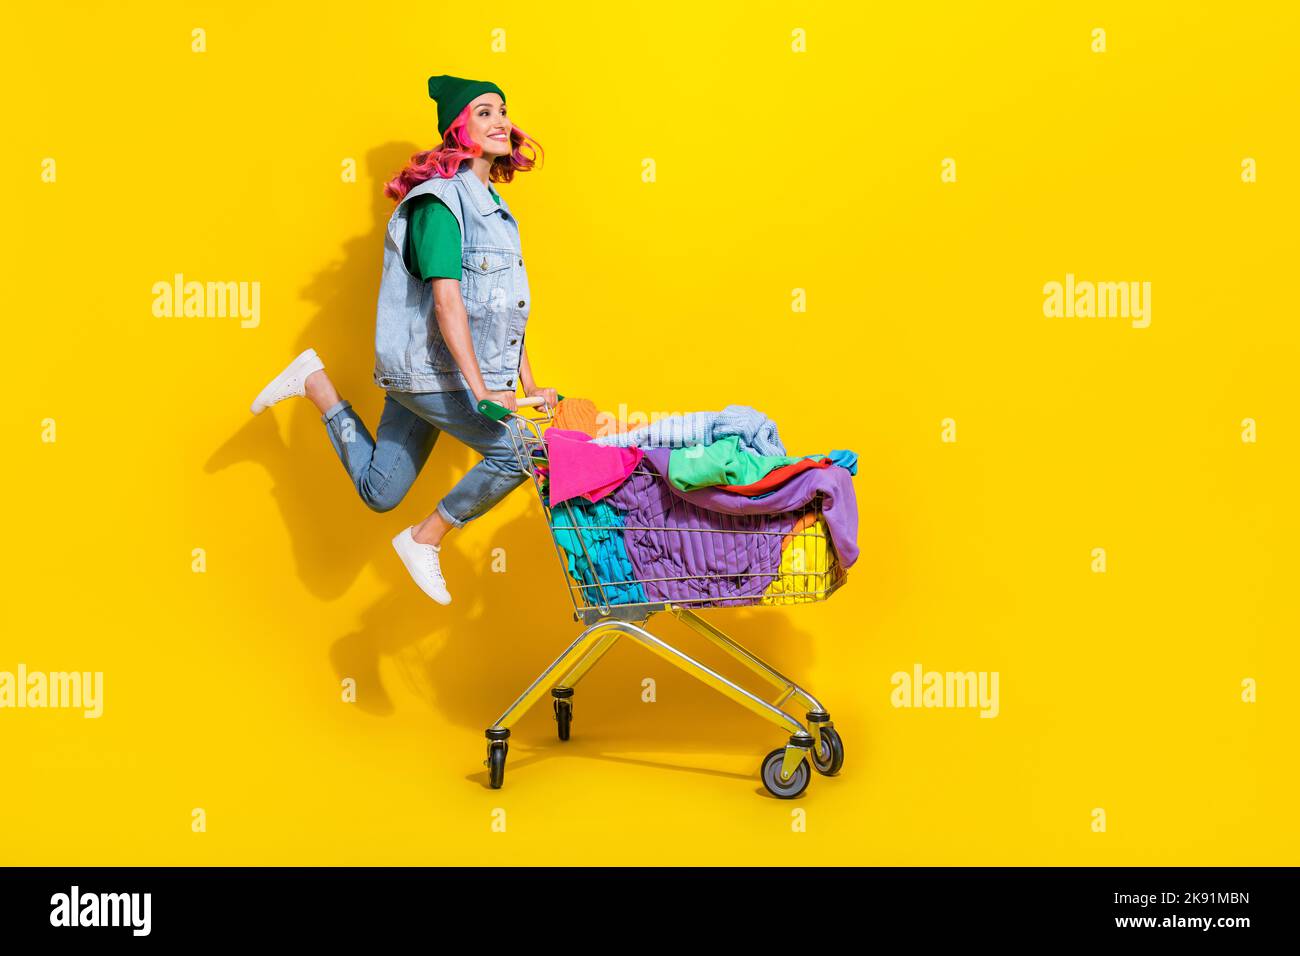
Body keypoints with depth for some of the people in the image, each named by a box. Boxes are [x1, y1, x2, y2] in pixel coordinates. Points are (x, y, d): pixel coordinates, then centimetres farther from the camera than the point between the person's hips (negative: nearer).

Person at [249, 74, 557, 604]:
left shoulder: (492, 204, 14)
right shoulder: (440, 200, -14)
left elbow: (505, 307, 17)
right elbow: (447, 301, -23)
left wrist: (530, 383, 13)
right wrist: (480, 389, -29)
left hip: (438, 372, 9)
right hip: (428, 367, -9)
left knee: (379, 492, 11)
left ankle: (315, 381, 24)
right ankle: (425, 540, -3)